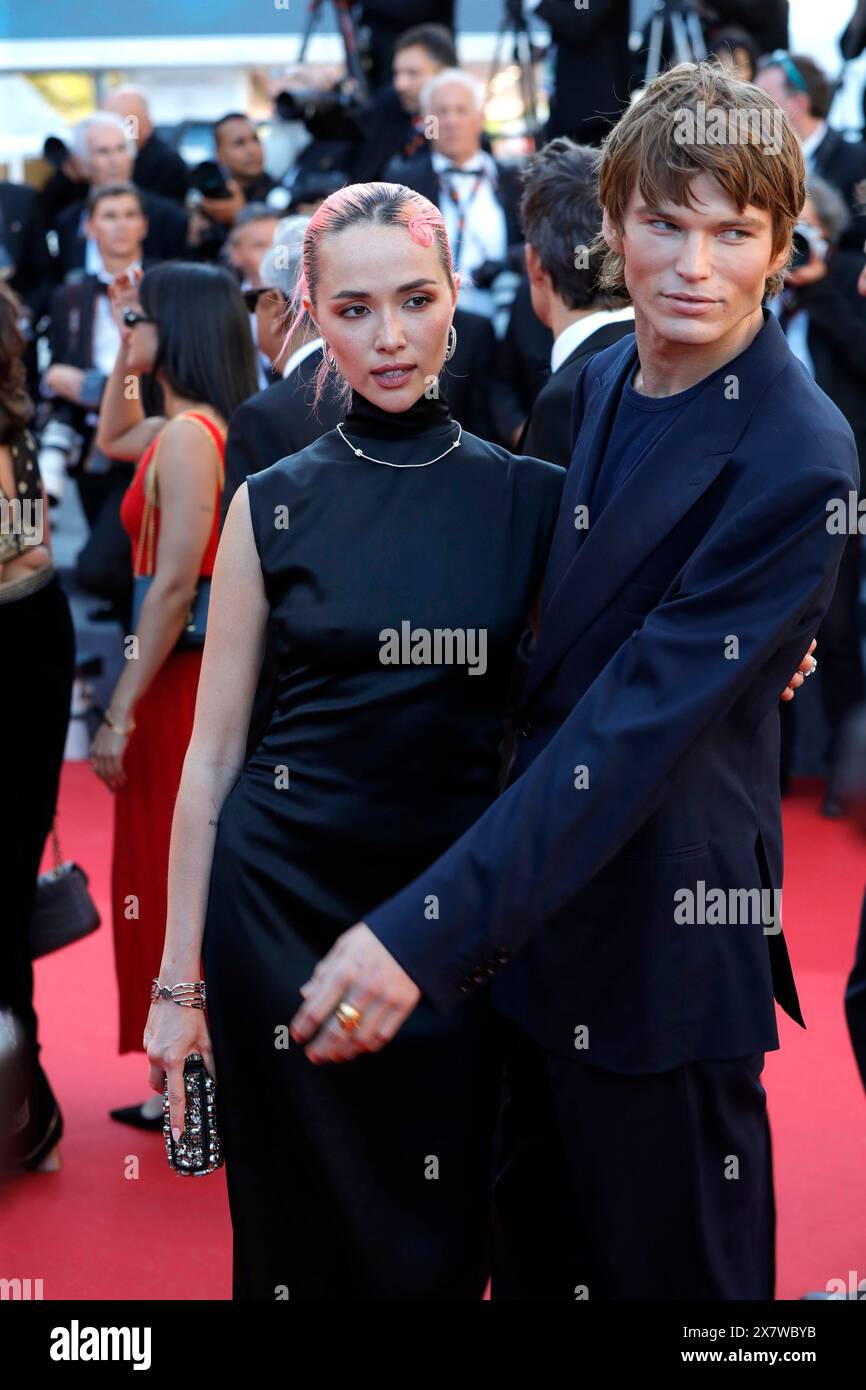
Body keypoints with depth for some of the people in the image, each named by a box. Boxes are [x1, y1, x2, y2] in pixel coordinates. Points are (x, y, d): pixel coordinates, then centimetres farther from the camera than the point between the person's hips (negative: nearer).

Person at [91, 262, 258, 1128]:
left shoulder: (190, 436, -17)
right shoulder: (185, 426, 11)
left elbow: (174, 586, -21)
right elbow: (112, 441, 34)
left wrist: (120, 715, -20)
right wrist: (126, 349, 21)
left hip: (186, 672, -9)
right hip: (203, 666, 10)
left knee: (179, 875, -2)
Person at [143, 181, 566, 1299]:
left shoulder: (534, 498, 1)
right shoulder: (273, 506, 0)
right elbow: (212, 754, 2)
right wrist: (178, 978, 1)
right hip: (285, 895, 0)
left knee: (442, 1242, 11)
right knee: (296, 1234, 10)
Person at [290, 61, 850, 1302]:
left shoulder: (798, 463, -21)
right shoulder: (599, 382, 4)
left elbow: (636, 727, -26)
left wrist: (427, 930, -29)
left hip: (664, 940, -7)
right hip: (537, 902, 7)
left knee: (670, 1266, 12)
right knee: (535, 1251, 21)